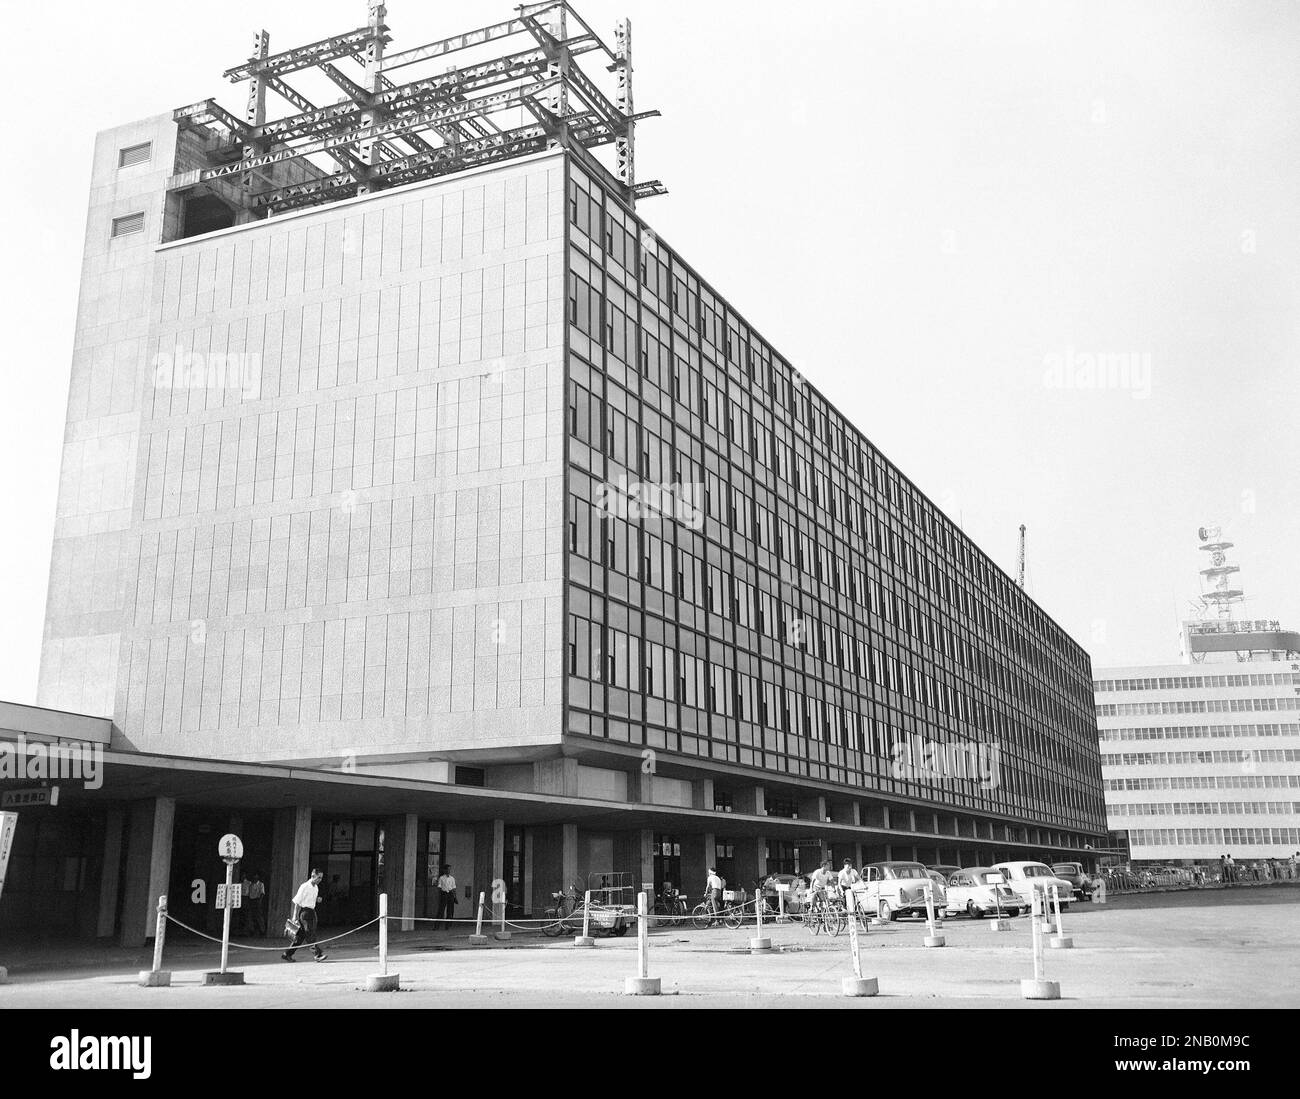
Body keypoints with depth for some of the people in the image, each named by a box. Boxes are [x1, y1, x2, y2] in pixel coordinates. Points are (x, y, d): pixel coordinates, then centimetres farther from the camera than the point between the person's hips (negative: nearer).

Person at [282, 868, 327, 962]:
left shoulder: (316, 887, 11)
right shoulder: (304, 886, -13)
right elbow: (297, 901, -11)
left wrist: (317, 899, 3)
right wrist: (295, 916, -13)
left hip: (312, 911, 9)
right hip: (304, 911, -9)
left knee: (301, 935, 10)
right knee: (310, 934, -11)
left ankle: (287, 954, 18)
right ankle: (318, 954, -15)